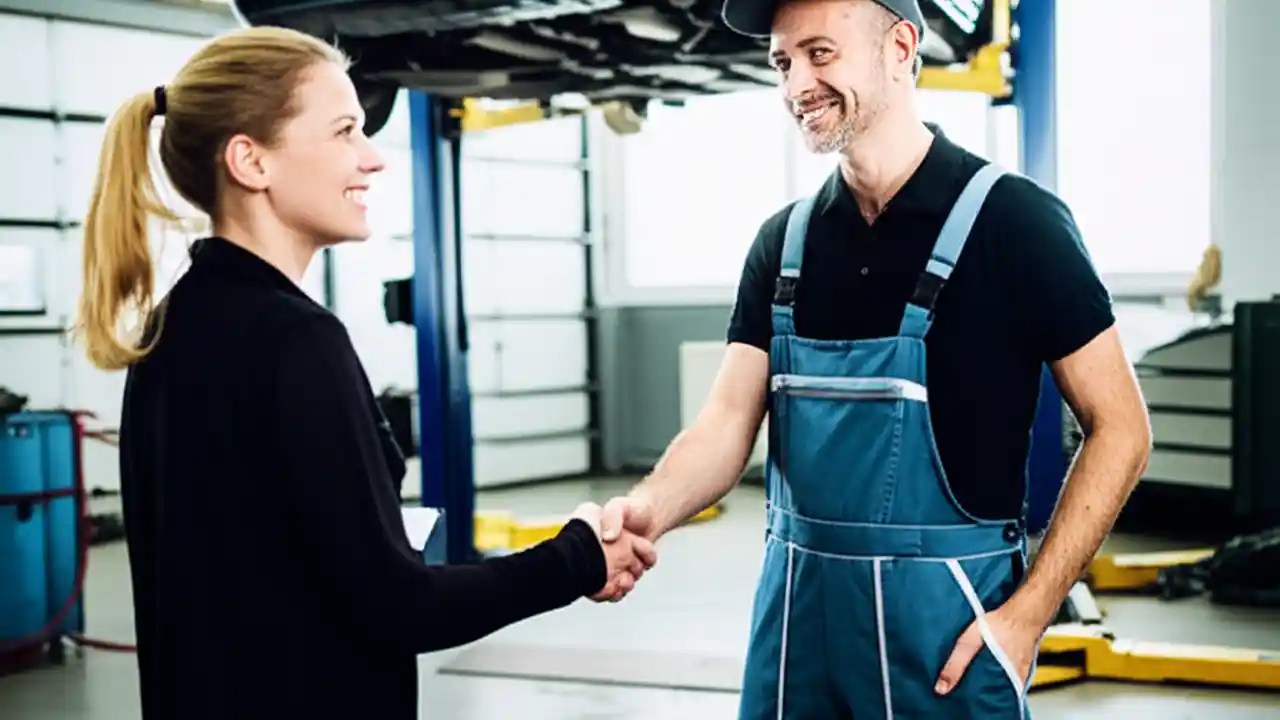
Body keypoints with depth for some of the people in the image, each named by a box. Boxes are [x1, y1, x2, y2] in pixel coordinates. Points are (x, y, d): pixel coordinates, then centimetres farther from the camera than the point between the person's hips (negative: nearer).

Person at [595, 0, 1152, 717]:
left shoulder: (1010, 219, -9)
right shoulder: (784, 240, 6)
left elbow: (1119, 429, -7)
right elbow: (728, 424, 1)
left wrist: (1027, 615, -13)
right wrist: (651, 509, -19)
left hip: (944, 613, -4)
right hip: (796, 605, 5)